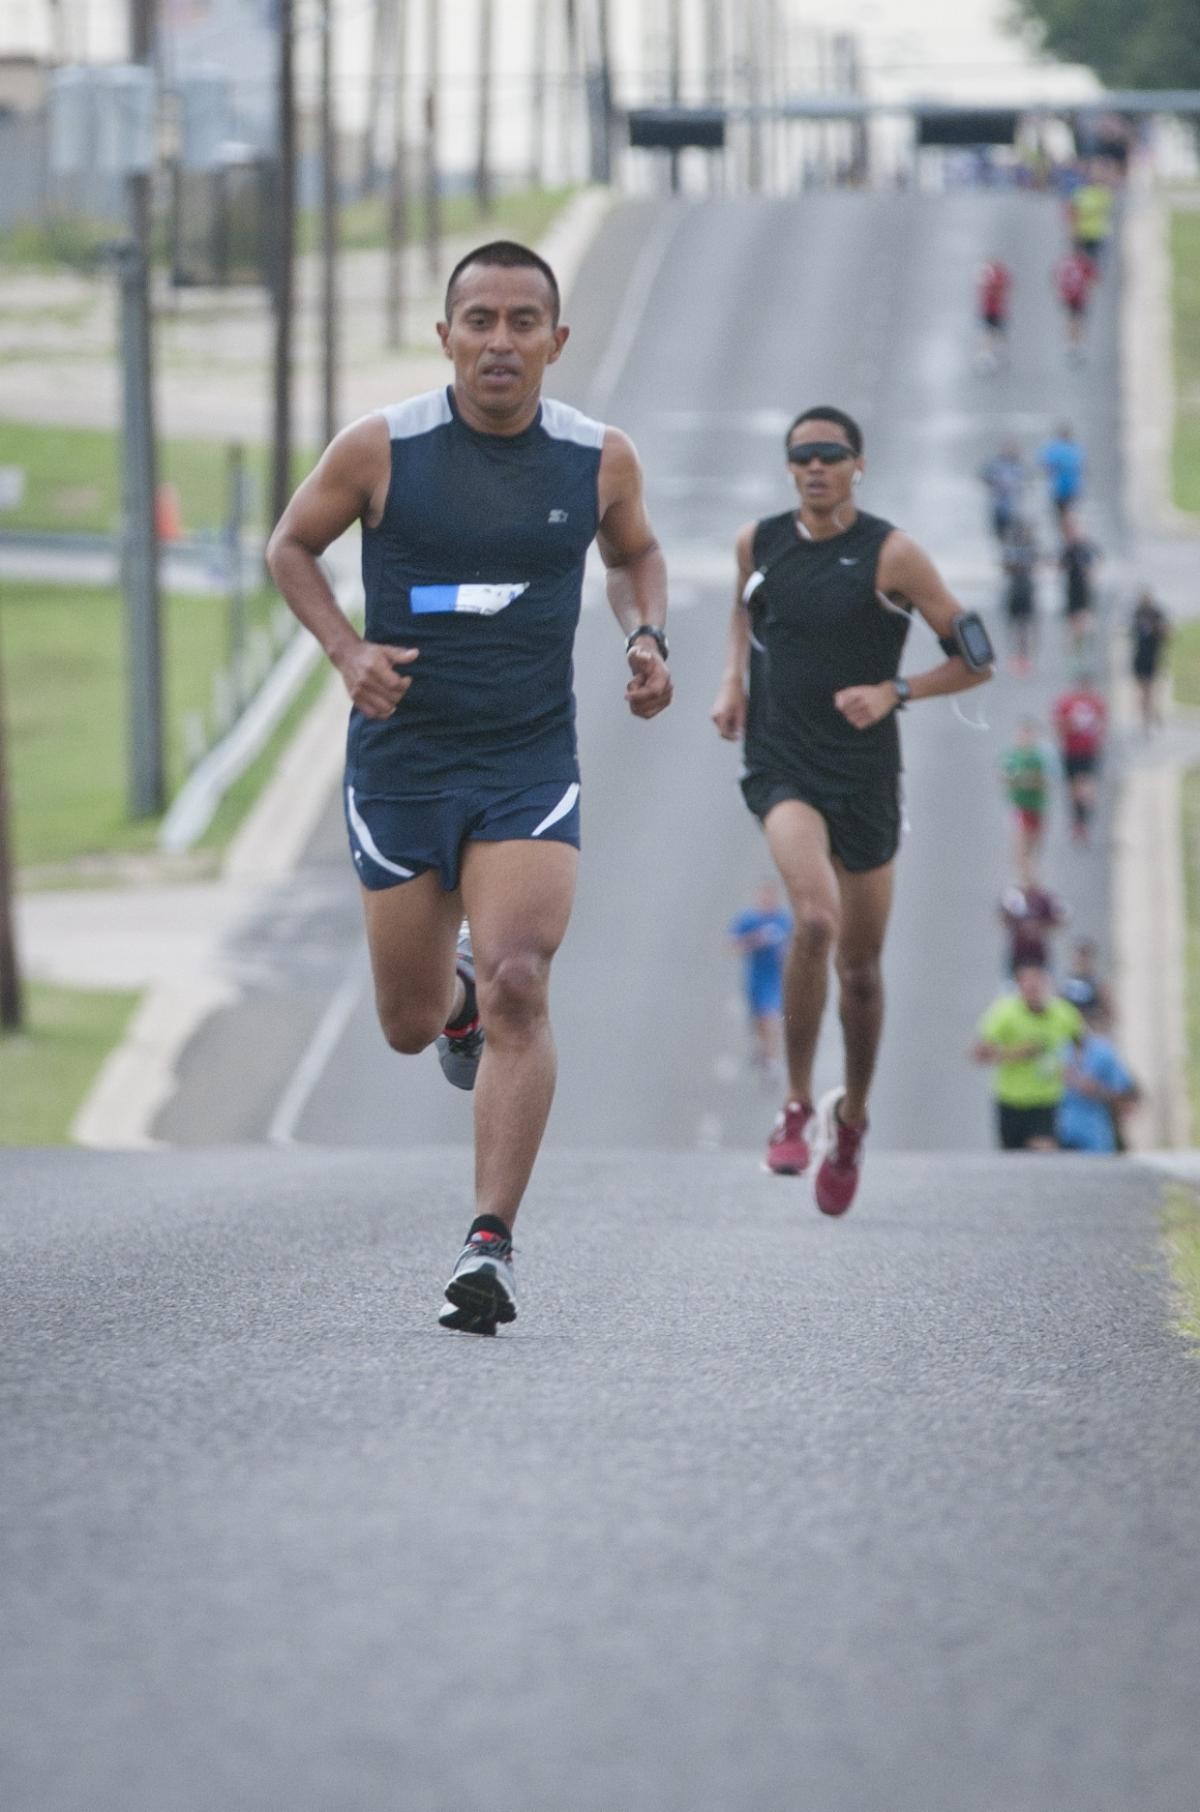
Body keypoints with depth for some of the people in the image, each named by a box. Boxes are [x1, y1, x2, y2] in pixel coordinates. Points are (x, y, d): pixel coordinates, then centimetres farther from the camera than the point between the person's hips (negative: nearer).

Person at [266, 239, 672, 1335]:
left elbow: (635, 554, 19)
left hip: (530, 764, -1)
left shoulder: (600, 461, -2)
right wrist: (347, 649, -9)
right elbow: (292, 547, 7)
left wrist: (648, 639, 0)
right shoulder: (381, 449, -7)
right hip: (401, 760, 1)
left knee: (517, 987, -20)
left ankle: (493, 1244, -18)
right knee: (409, 1025, 10)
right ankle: (455, 993, 50)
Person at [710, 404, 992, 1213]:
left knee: (860, 964, 9)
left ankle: (852, 1116, 35)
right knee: (816, 918, -26)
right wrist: (733, 681, 10)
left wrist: (893, 692, -16)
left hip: (864, 772, 0)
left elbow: (975, 660, -3)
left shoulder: (891, 555, -6)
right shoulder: (759, 541, 4)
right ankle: (796, 1107, -14)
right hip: (781, 763, 0)